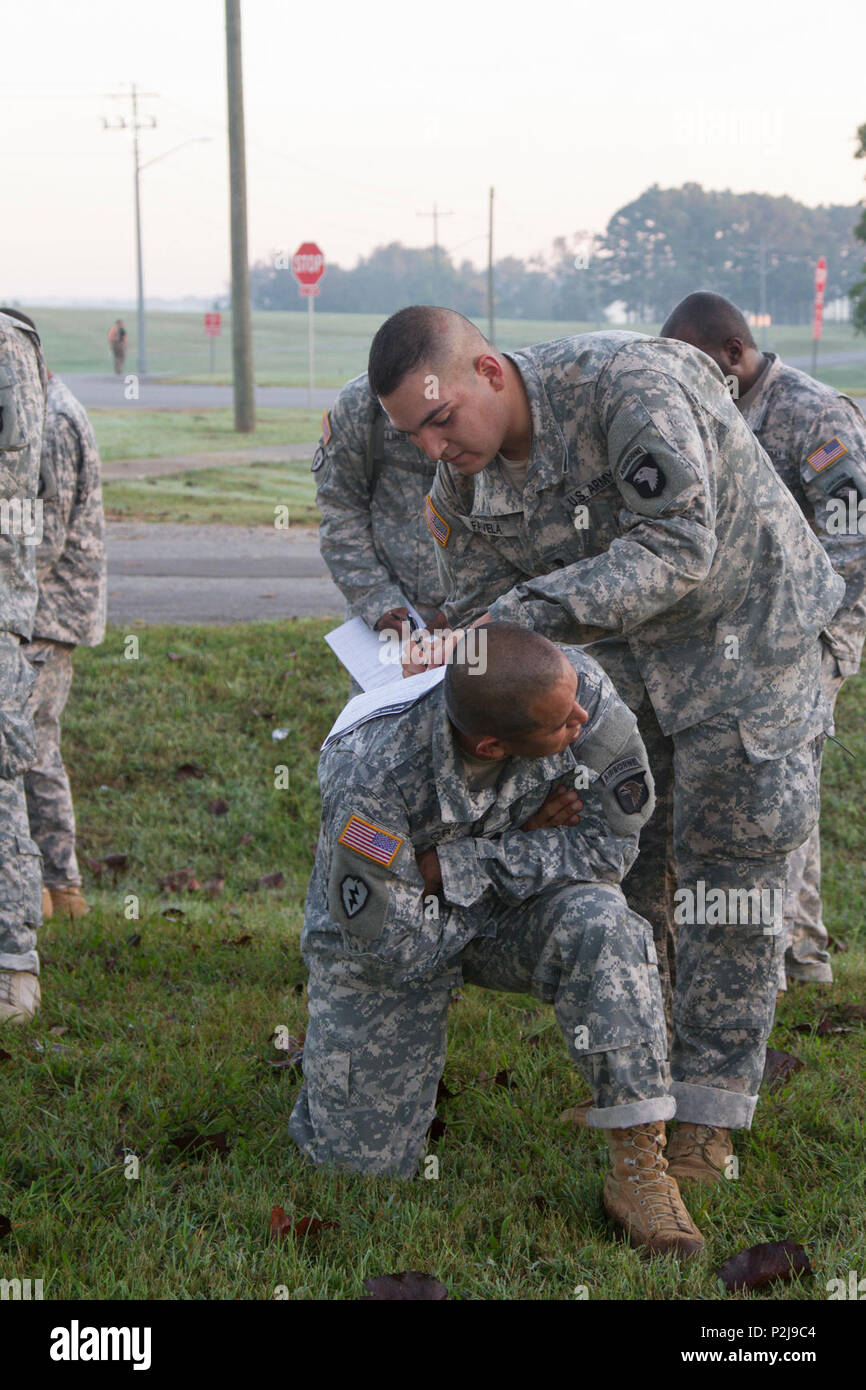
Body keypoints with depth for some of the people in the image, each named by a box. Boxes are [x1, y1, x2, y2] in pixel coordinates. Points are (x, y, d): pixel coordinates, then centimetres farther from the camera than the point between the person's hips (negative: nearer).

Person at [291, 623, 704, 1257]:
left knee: (597, 920, -33)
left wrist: (453, 866, -27)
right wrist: (522, 847, -19)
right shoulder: (371, 779, -37)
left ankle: (640, 1169, -23)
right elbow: (394, 948, -25)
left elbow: (611, 839, -21)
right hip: (393, 929, -2)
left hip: (513, 916, 2)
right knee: (364, 1162, 1)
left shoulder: (577, 681, -30)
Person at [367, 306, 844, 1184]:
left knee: (728, 860, -5)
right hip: (624, 650, 6)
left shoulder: (627, 382, -32)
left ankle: (708, 1111, 1)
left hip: (742, 626, -6)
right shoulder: (462, 477, -11)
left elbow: (678, 545, -35)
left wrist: (532, 612, -40)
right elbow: (477, 614, 0)